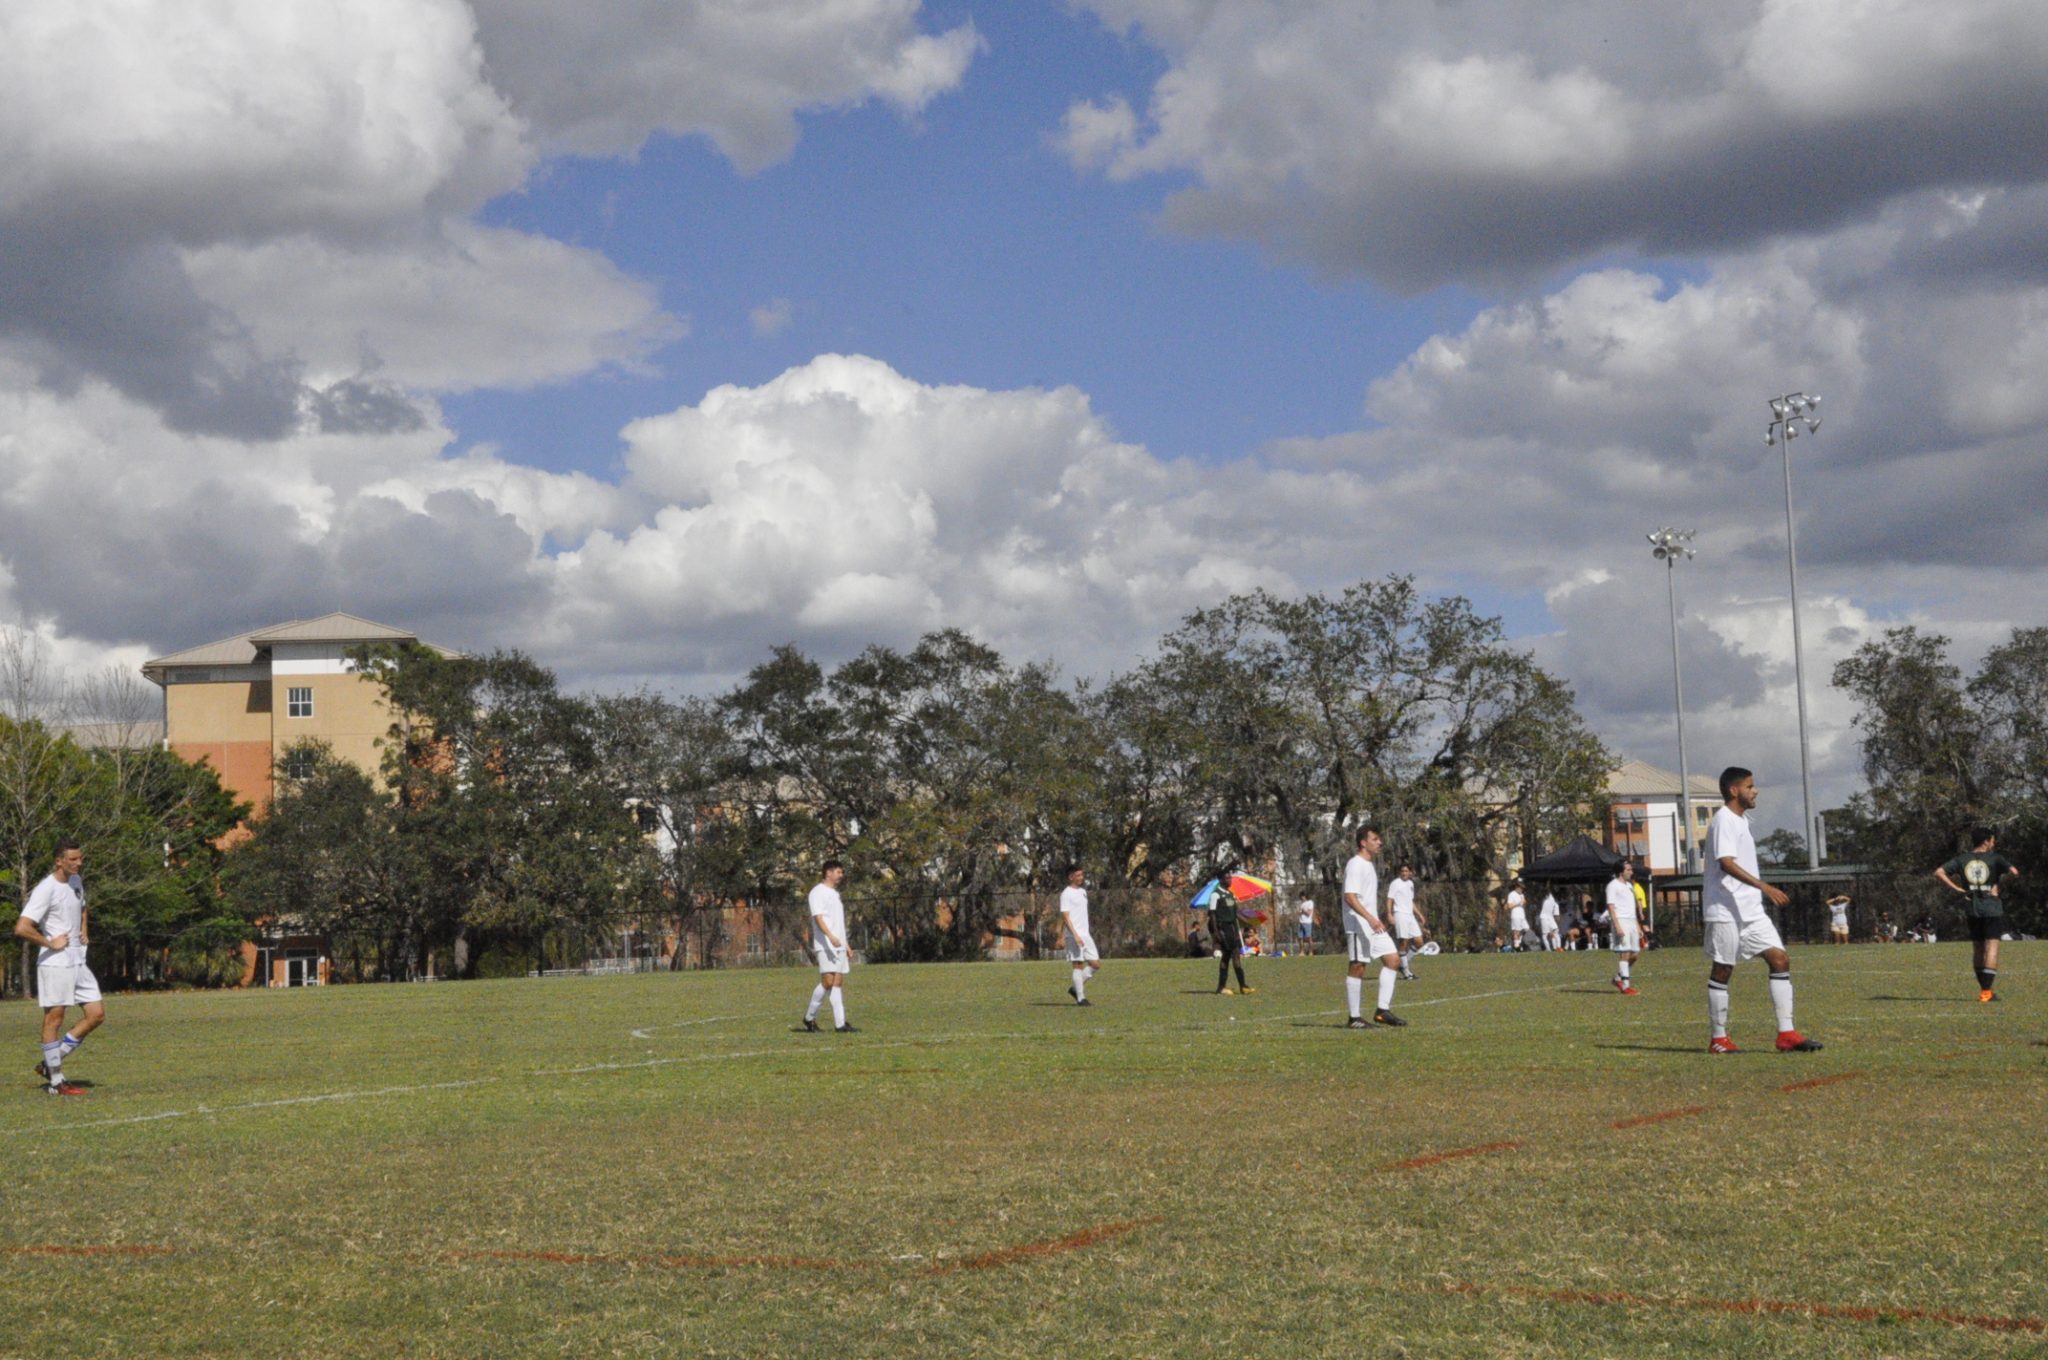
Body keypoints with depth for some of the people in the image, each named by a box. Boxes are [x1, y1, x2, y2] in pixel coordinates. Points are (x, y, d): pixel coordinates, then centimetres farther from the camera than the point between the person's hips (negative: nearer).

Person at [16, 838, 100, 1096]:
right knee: (54, 1019, -1)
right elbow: (22, 928, -24)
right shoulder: (46, 889, -16)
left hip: (77, 961, 9)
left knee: (97, 1014, 5)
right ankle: (56, 1081, 6)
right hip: (55, 963, -9)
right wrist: (50, 943, -15)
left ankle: (50, 1065, 14)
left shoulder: (76, 881, 10)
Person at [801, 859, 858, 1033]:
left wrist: (846, 946, 22)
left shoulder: (835, 894, 22)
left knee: (838, 983, 2)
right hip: (825, 946, -9)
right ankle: (810, 1017, 0)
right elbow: (818, 917, -17)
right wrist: (831, 937, -31)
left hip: (839, 946, 9)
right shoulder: (818, 892, -5)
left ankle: (840, 1024, -2)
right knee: (828, 981, -14)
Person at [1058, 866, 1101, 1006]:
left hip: (1085, 935, 8)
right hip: (1074, 935, -8)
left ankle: (1076, 988, 15)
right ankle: (1081, 998, -2)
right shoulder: (1066, 894, -8)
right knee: (1078, 965, -7)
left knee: (1096, 965, 4)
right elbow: (1065, 916, -14)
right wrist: (1075, 935, -22)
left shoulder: (1082, 891, 17)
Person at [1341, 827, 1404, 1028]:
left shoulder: (1369, 865, 18)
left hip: (1373, 925, 9)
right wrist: (1370, 919, -29)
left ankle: (1382, 1010, 1)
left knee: (1393, 959, 1)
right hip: (1358, 925, -9)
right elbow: (1350, 897, -21)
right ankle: (1355, 1017, 1)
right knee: (1357, 968, -5)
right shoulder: (1355, 865, -12)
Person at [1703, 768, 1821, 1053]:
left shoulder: (1741, 820, 17)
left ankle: (1786, 1034, -3)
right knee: (1722, 970, -1)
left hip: (1751, 910, 9)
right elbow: (1726, 863, -25)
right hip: (1726, 911, -9)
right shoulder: (1723, 820, -12)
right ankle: (1718, 1038, 9)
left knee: (1780, 959, -1)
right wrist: (1764, 887, -32)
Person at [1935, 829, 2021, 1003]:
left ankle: (1984, 988, 21)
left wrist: (1957, 889, 0)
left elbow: (1939, 873, -1)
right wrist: (2000, 880, 1)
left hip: (1973, 909, 4)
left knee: (1977, 949, 14)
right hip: (1992, 908, -4)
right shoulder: (1995, 859, -3)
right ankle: (1987, 991, -13)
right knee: (1991, 947, -4)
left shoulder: (1962, 860, 7)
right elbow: (2014, 872, -16)